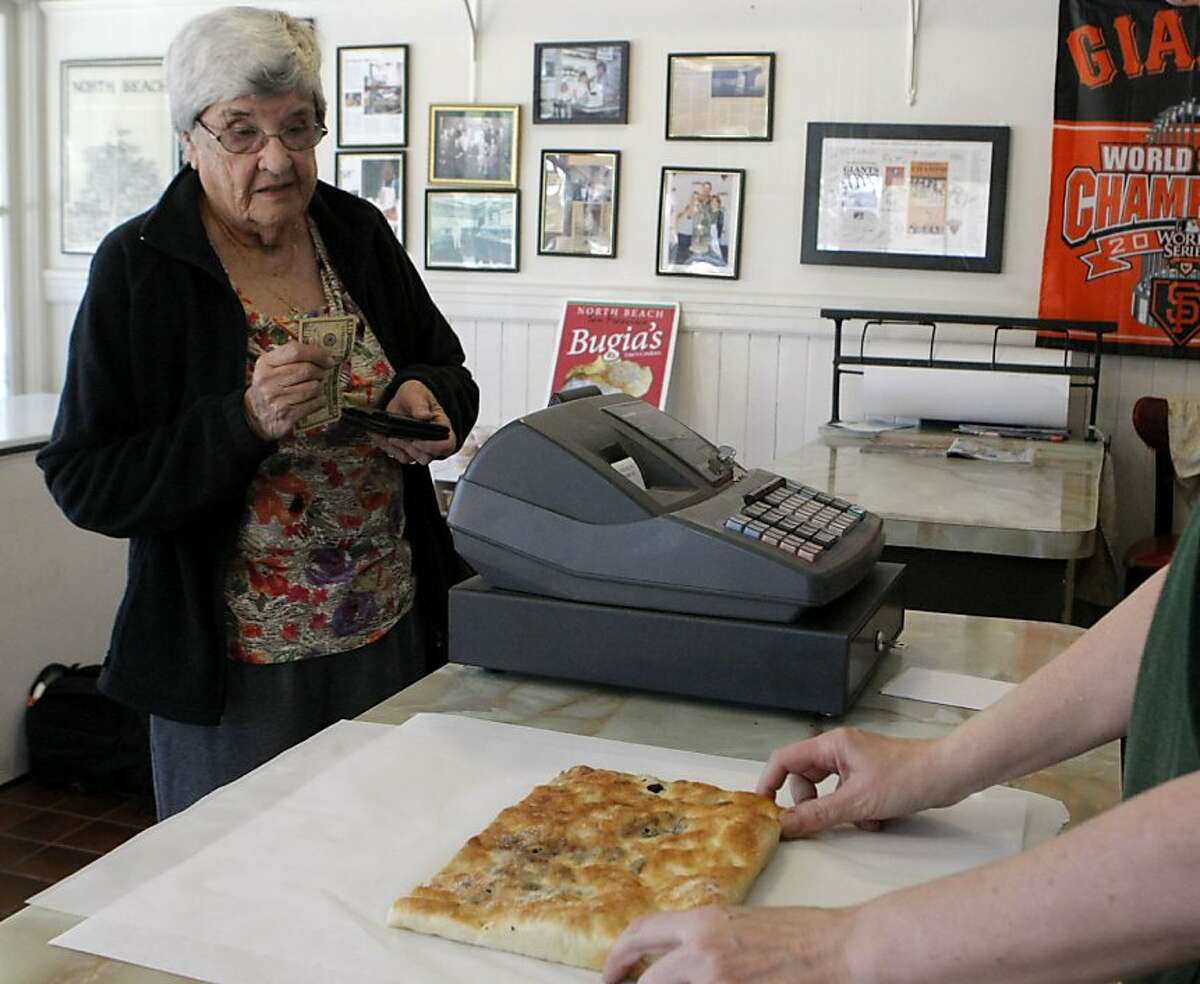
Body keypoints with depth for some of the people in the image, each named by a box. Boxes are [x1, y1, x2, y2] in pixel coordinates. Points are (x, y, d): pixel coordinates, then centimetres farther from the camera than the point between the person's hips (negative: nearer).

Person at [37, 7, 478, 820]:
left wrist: (425, 399, -11)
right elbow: (84, 482, -12)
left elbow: (447, 371, 13)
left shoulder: (360, 233, 1)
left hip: (391, 636, 4)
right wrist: (243, 422, -26)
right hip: (234, 667, -3)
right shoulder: (140, 267, -10)